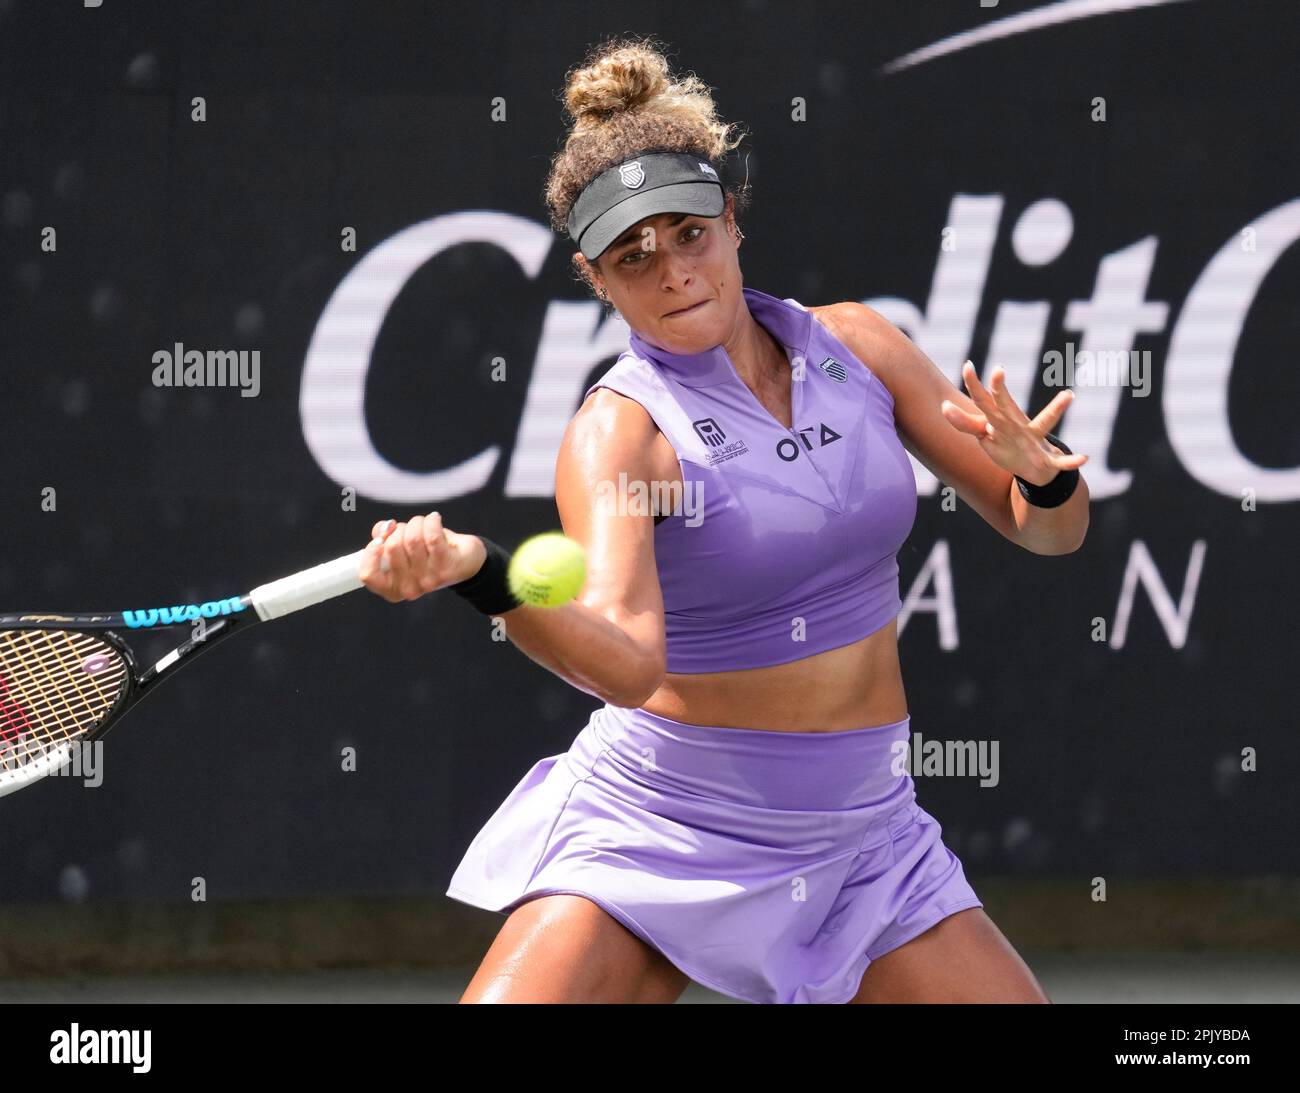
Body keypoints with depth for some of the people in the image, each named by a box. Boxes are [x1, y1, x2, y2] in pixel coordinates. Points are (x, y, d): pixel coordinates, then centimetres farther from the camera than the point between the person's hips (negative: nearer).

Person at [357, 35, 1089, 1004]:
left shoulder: (855, 346, 1)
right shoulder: (619, 430, -15)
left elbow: (1048, 530, 8)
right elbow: (627, 662, -33)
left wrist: (1044, 474, -16)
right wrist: (478, 571, -51)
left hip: (862, 831, 5)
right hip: (660, 832, -4)